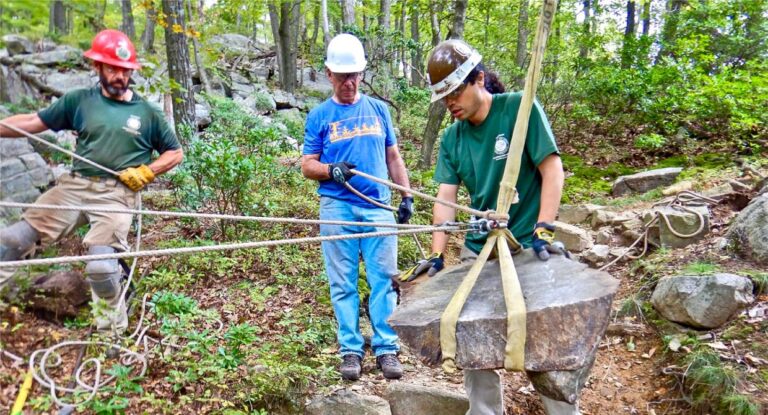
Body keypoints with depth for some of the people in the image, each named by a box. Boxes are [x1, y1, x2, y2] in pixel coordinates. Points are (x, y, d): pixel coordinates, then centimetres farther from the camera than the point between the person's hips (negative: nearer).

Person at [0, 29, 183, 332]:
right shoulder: (79, 100, 10)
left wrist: (146, 172, -4)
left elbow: (175, 153, 10)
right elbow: (33, 122, 9)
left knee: (101, 266, -18)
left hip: (116, 194, -3)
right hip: (74, 185, 3)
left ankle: (113, 328, 9)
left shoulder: (147, 113, 6)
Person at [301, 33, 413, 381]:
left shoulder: (378, 109, 12)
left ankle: (386, 349, 10)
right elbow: (307, 166, 4)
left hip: (378, 207, 2)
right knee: (343, 284, 4)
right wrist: (331, 170, -16)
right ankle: (351, 350, 14)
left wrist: (407, 196, 7)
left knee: (383, 279, 1)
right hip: (337, 209, -1)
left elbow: (393, 157, 15)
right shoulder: (319, 116, 6)